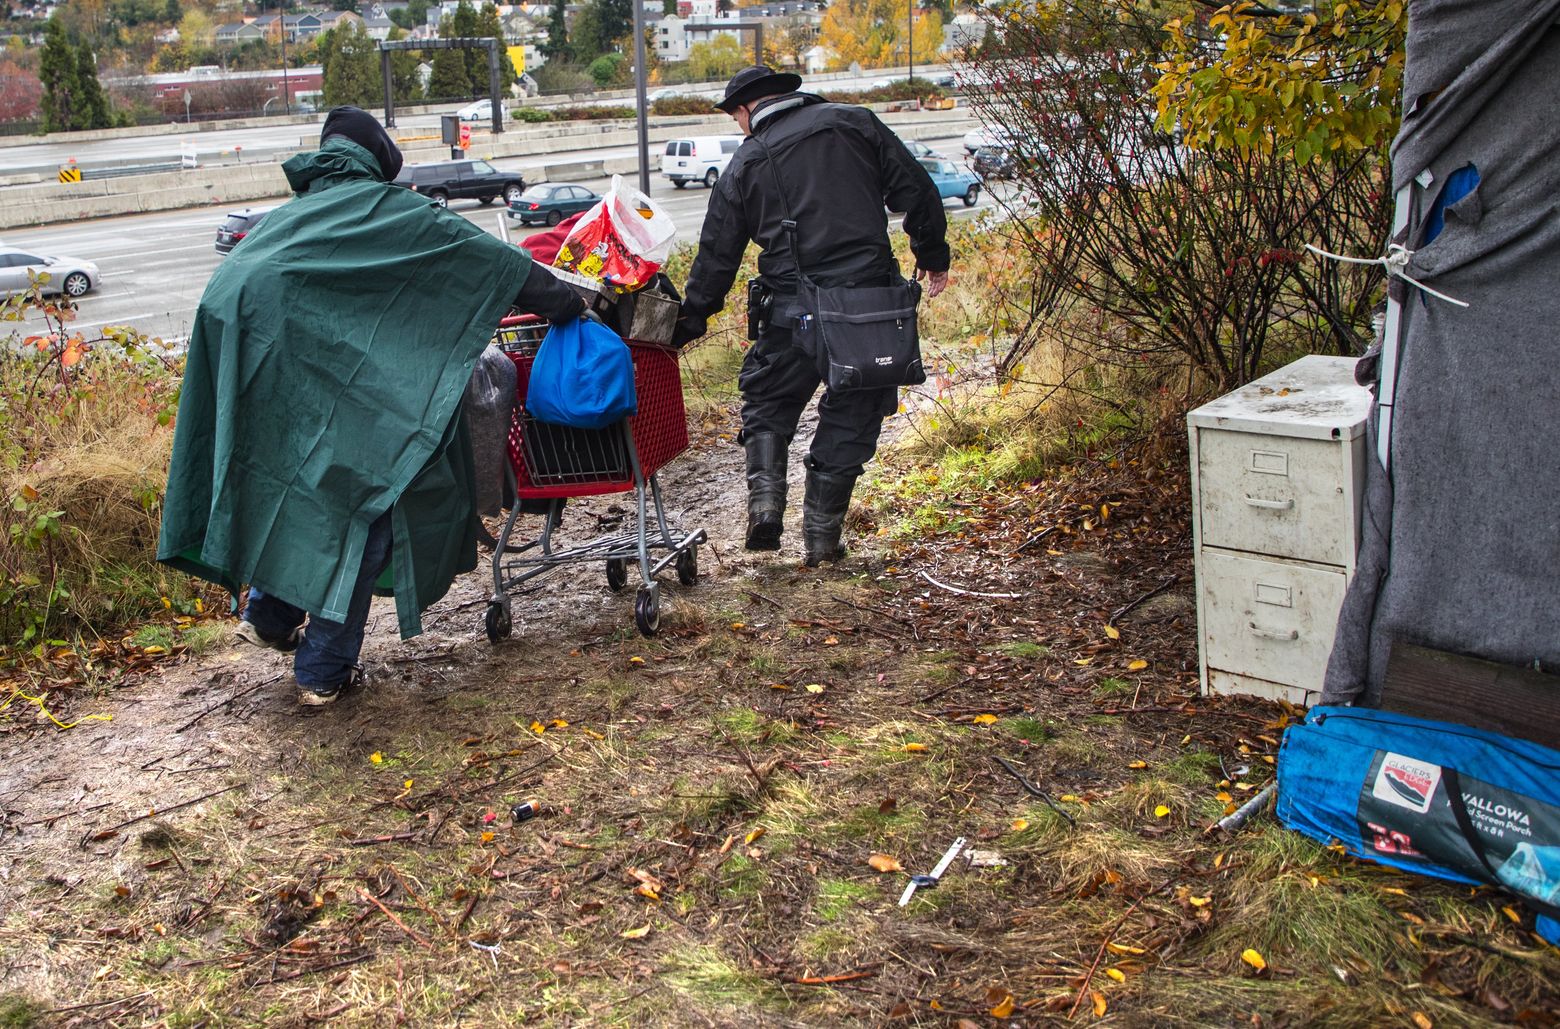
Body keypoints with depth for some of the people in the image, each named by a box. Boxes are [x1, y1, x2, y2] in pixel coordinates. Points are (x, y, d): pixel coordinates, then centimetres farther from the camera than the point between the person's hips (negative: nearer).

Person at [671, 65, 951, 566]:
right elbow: (916, 191, 4)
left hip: (793, 310, -1)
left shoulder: (745, 163, 7)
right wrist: (933, 256, 14)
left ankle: (765, 499, 3)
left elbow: (716, 257, 10)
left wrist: (686, 326, 19)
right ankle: (821, 535, 15)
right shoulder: (855, 122, 8)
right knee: (851, 416, 12)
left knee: (767, 402, 21)